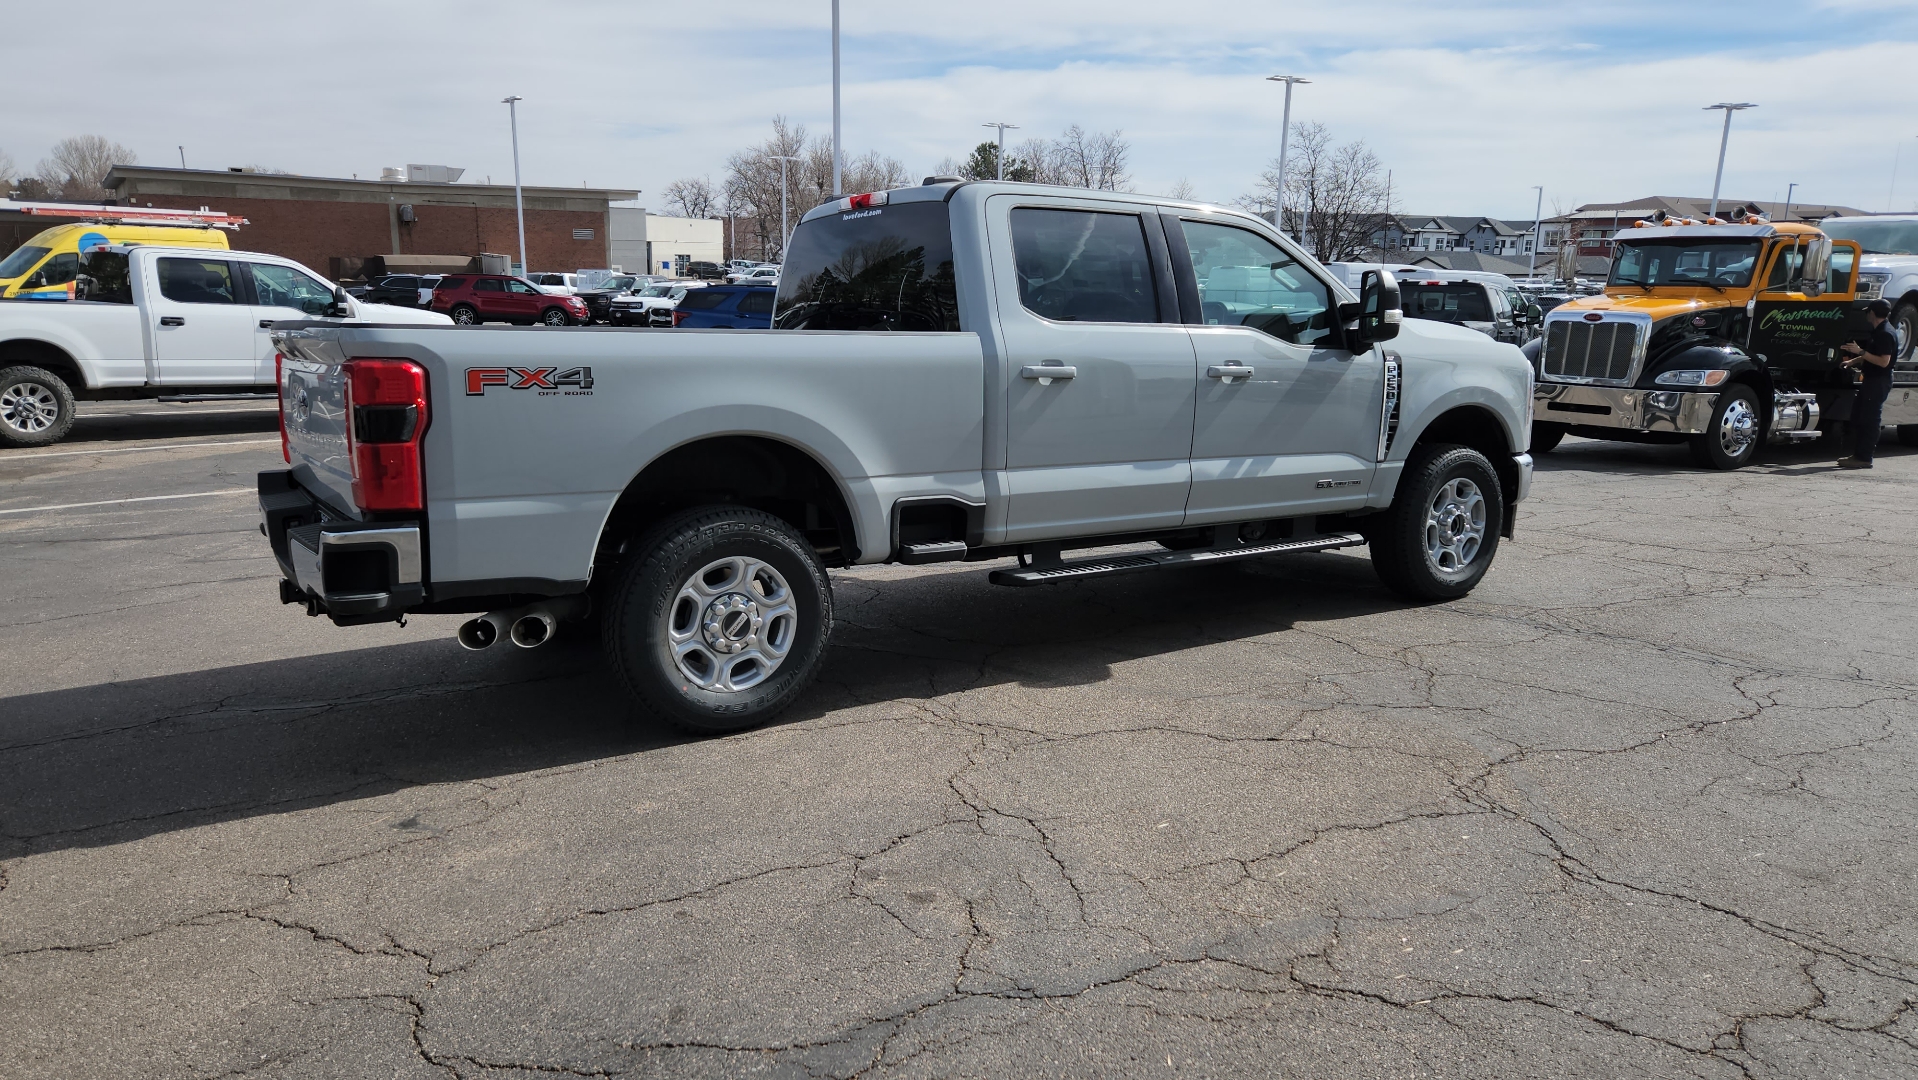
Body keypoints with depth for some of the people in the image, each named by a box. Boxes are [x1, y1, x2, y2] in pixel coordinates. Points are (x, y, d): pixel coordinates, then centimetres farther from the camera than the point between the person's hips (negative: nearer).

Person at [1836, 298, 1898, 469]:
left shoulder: (1885, 334, -17)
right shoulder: (1878, 331, 15)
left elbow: (1883, 361, -24)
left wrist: (1860, 351, -23)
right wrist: (1853, 361, 18)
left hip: (1879, 382, -11)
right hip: (1871, 380, 11)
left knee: (1870, 420, -8)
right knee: (1857, 416, 13)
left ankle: (1864, 458, -7)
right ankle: (1858, 454, 18)